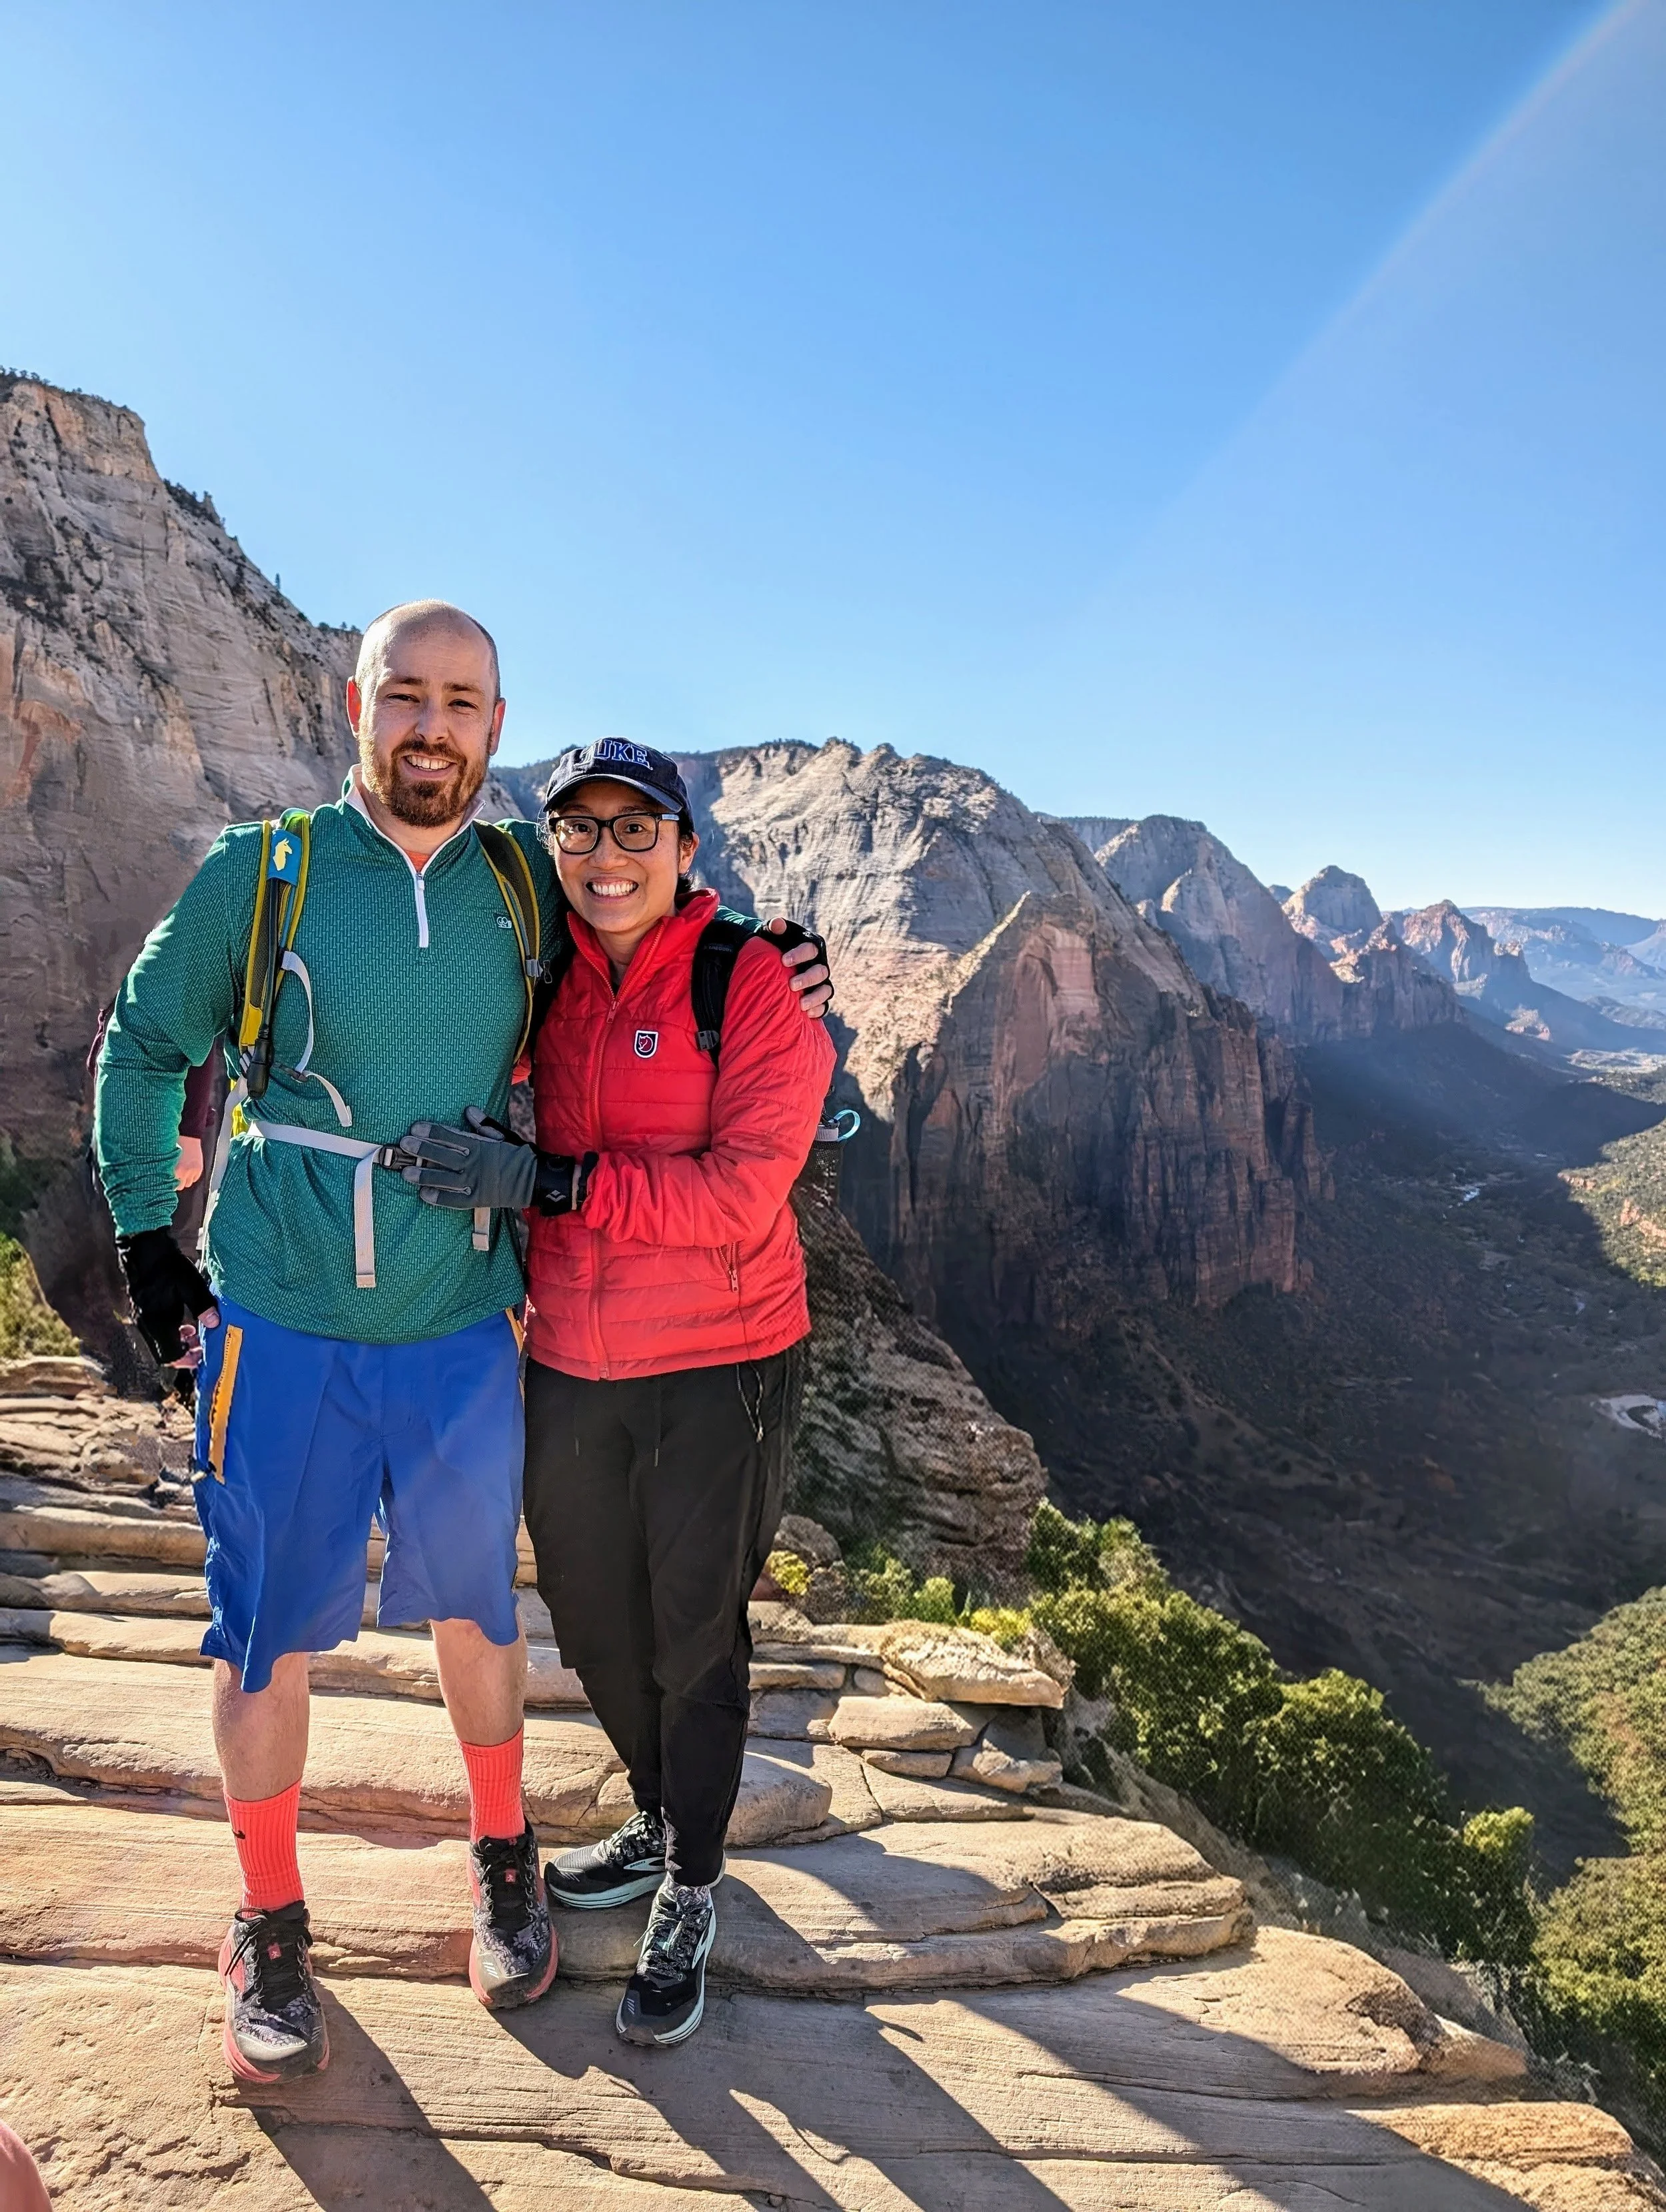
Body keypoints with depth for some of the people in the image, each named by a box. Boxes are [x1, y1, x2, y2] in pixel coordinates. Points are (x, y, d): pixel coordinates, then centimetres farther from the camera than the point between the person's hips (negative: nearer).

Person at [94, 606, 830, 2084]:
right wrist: (151, 1242, 4)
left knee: (474, 1610, 14)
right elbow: (145, 1049, 7)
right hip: (279, 1320, -1)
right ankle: (271, 1928, 31)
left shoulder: (528, 891, 1)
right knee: (266, 1631, 8)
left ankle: (504, 1865, 39)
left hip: (462, 1325, 2)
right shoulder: (260, 876, -4)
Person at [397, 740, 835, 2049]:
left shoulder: (756, 979, -14)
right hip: (568, 1363, 5)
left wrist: (546, 1180, -29)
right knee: (595, 1622, 19)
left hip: (719, 1365, -5)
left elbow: (742, 1188, -23)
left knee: (695, 1634, 8)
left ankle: (690, 1898, 32)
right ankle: (662, 1822, 46)